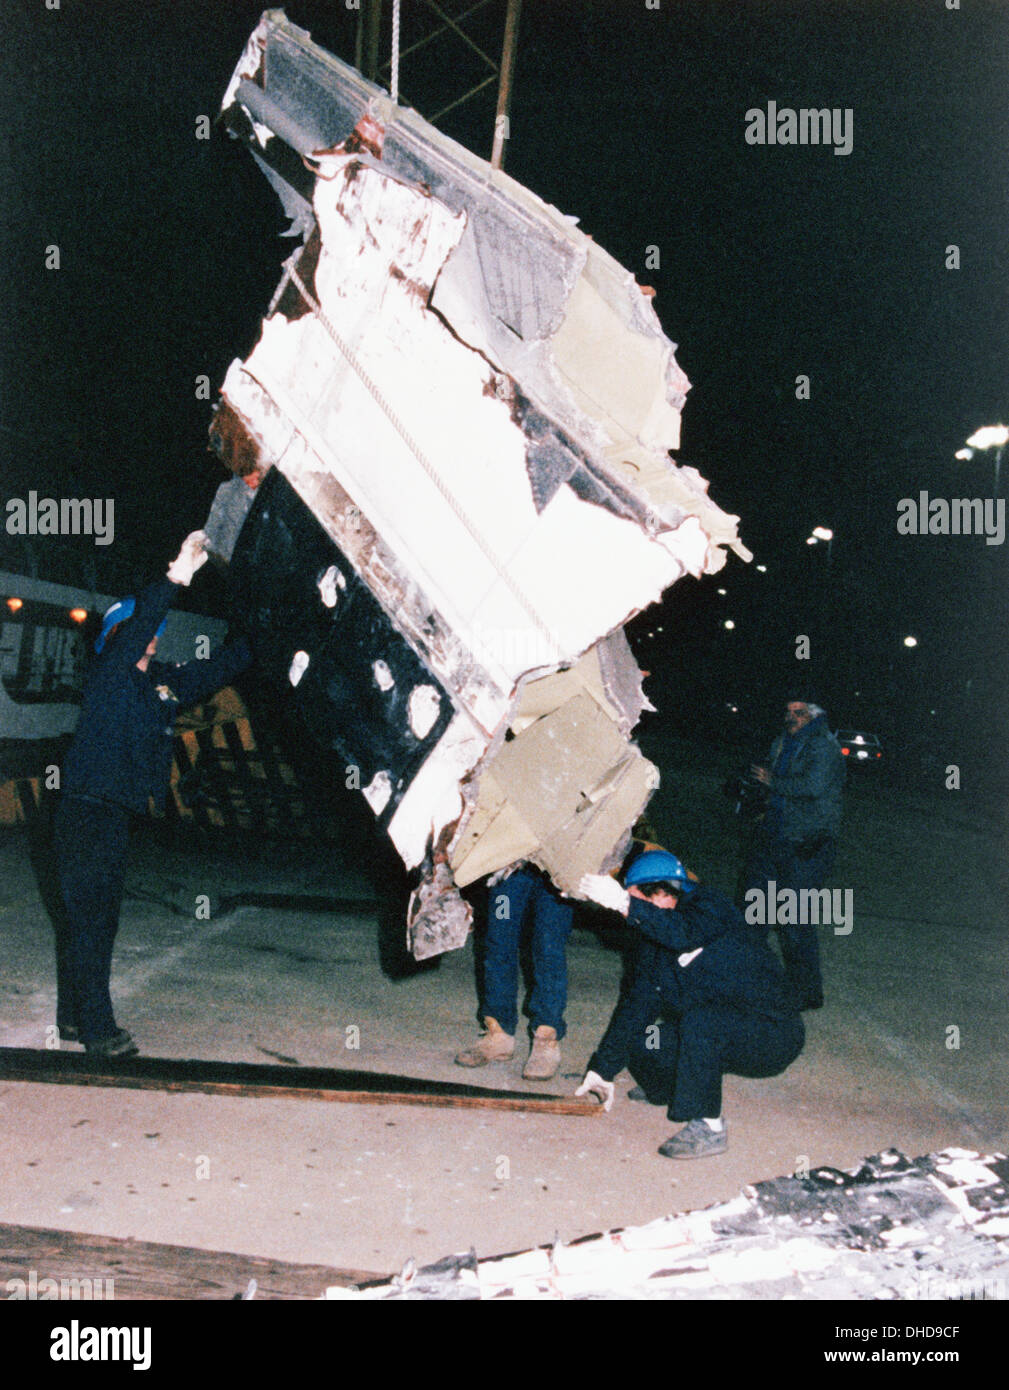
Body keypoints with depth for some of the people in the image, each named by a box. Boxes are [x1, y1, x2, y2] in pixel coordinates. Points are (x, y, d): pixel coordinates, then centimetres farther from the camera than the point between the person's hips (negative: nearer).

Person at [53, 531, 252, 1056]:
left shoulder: (163, 683, 13)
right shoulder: (108, 674, -9)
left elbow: (218, 668, 22)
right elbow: (136, 624, -26)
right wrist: (175, 577, -34)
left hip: (116, 816, 9)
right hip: (87, 813, -9)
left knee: (97, 919, 14)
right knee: (88, 919, -6)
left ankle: (73, 1018, 24)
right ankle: (97, 1028, -3)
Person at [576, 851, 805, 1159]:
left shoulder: (707, 906, -15)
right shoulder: (648, 938, 7)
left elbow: (684, 933, -39)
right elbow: (635, 1003, 9)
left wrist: (625, 904, -49)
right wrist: (602, 1070, 7)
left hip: (774, 1034, -8)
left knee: (699, 1018, -35)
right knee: (637, 1039, -3)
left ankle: (709, 1126, -22)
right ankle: (665, 1088, 30)